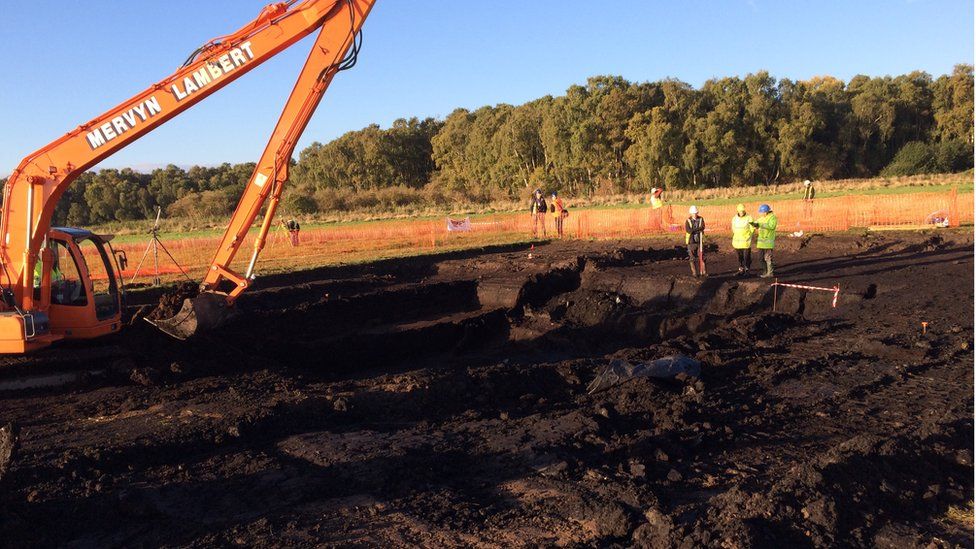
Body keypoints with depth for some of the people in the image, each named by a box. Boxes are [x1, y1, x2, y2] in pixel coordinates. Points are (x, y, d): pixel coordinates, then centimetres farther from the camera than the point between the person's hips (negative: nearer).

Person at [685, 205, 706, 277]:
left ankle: (702, 272, 7)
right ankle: (694, 273, 9)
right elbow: (688, 230, -17)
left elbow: (703, 227, -13)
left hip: (699, 241, 2)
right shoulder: (688, 221, -3)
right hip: (691, 241, -2)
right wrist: (698, 229, -17)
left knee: (701, 257, 1)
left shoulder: (701, 219, 3)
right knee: (693, 258, 1)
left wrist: (694, 230, -23)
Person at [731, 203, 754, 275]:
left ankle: (747, 270, 8)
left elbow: (752, 229, 0)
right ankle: (741, 270, 18)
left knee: (746, 256, -3)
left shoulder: (749, 218, -7)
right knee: (740, 257, 10)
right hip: (737, 241, 4)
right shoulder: (734, 218, 6)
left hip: (746, 242, -4)